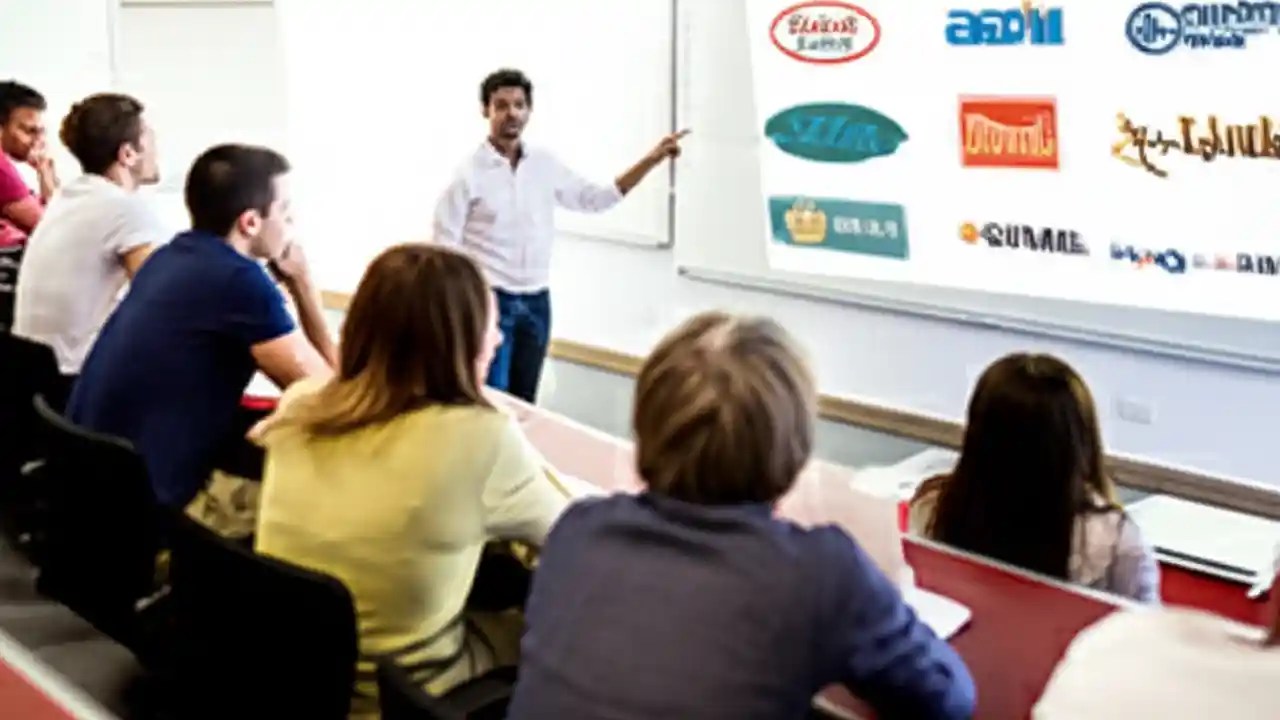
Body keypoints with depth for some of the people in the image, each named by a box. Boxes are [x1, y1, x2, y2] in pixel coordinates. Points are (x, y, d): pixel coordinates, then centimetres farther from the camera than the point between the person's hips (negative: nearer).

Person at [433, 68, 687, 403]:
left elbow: (595, 198, 14)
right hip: (490, 301, -5)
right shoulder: (469, 174, -8)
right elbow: (445, 249, -7)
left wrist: (650, 161, 6)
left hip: (536, 302, 5)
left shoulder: (545, 166, 6)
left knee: (524, 404, 12)